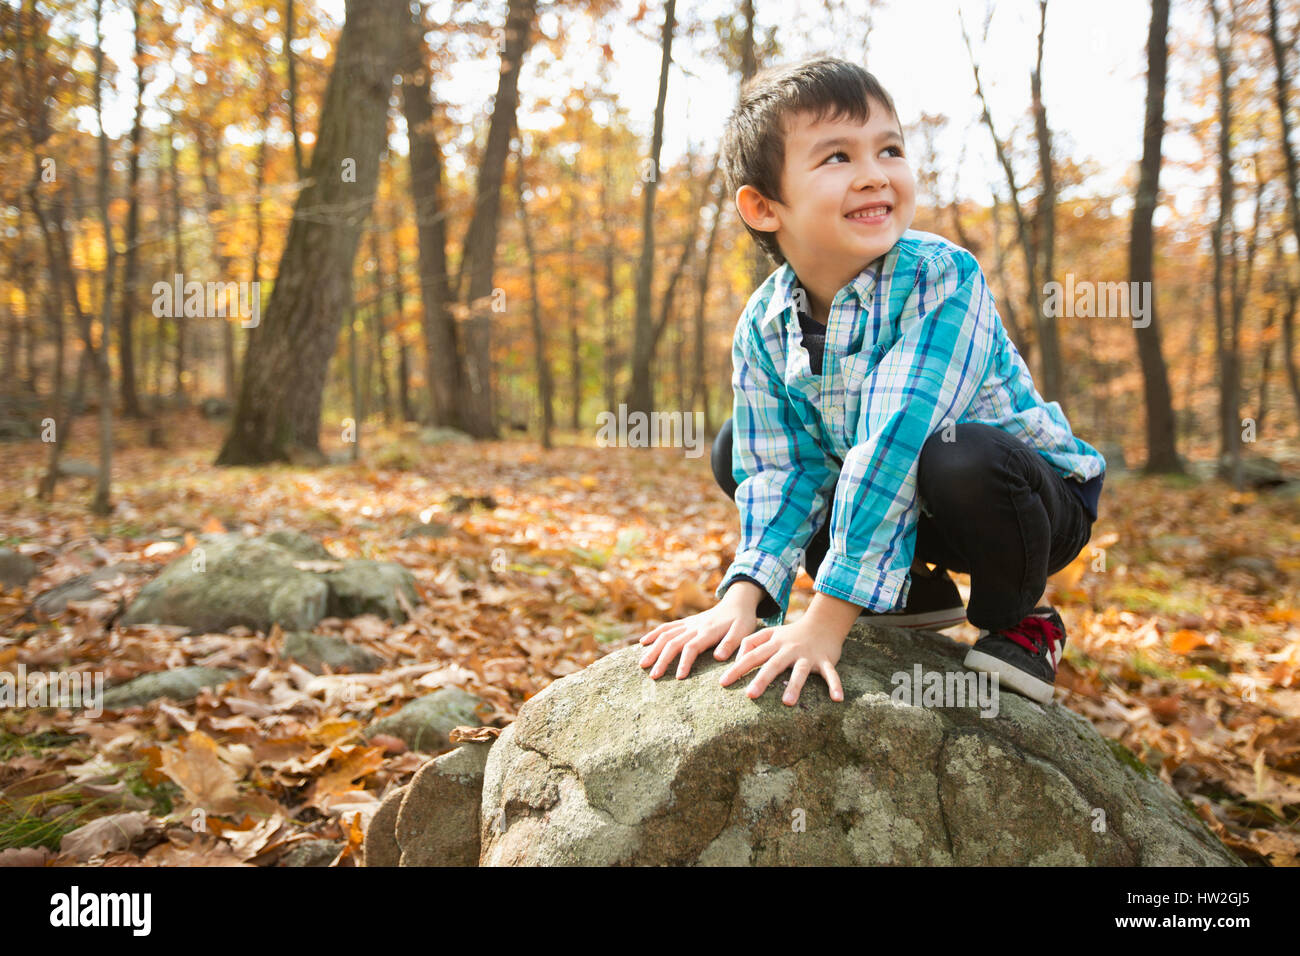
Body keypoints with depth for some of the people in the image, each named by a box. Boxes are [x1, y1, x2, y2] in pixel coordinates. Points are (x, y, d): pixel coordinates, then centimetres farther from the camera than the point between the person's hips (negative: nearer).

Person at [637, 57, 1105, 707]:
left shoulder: (942, 278, -29)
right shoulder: (763, 327, -11)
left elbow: (896, 445, -37)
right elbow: (781, 474, -12)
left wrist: (825, 620, -40)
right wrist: (743, 598, -29)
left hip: (1031, 498, -5)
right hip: (900, 510, 5)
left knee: (957, 456, -38)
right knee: (735, 451, -4)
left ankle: (1019, 618, -4)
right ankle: (918, 593, 8)